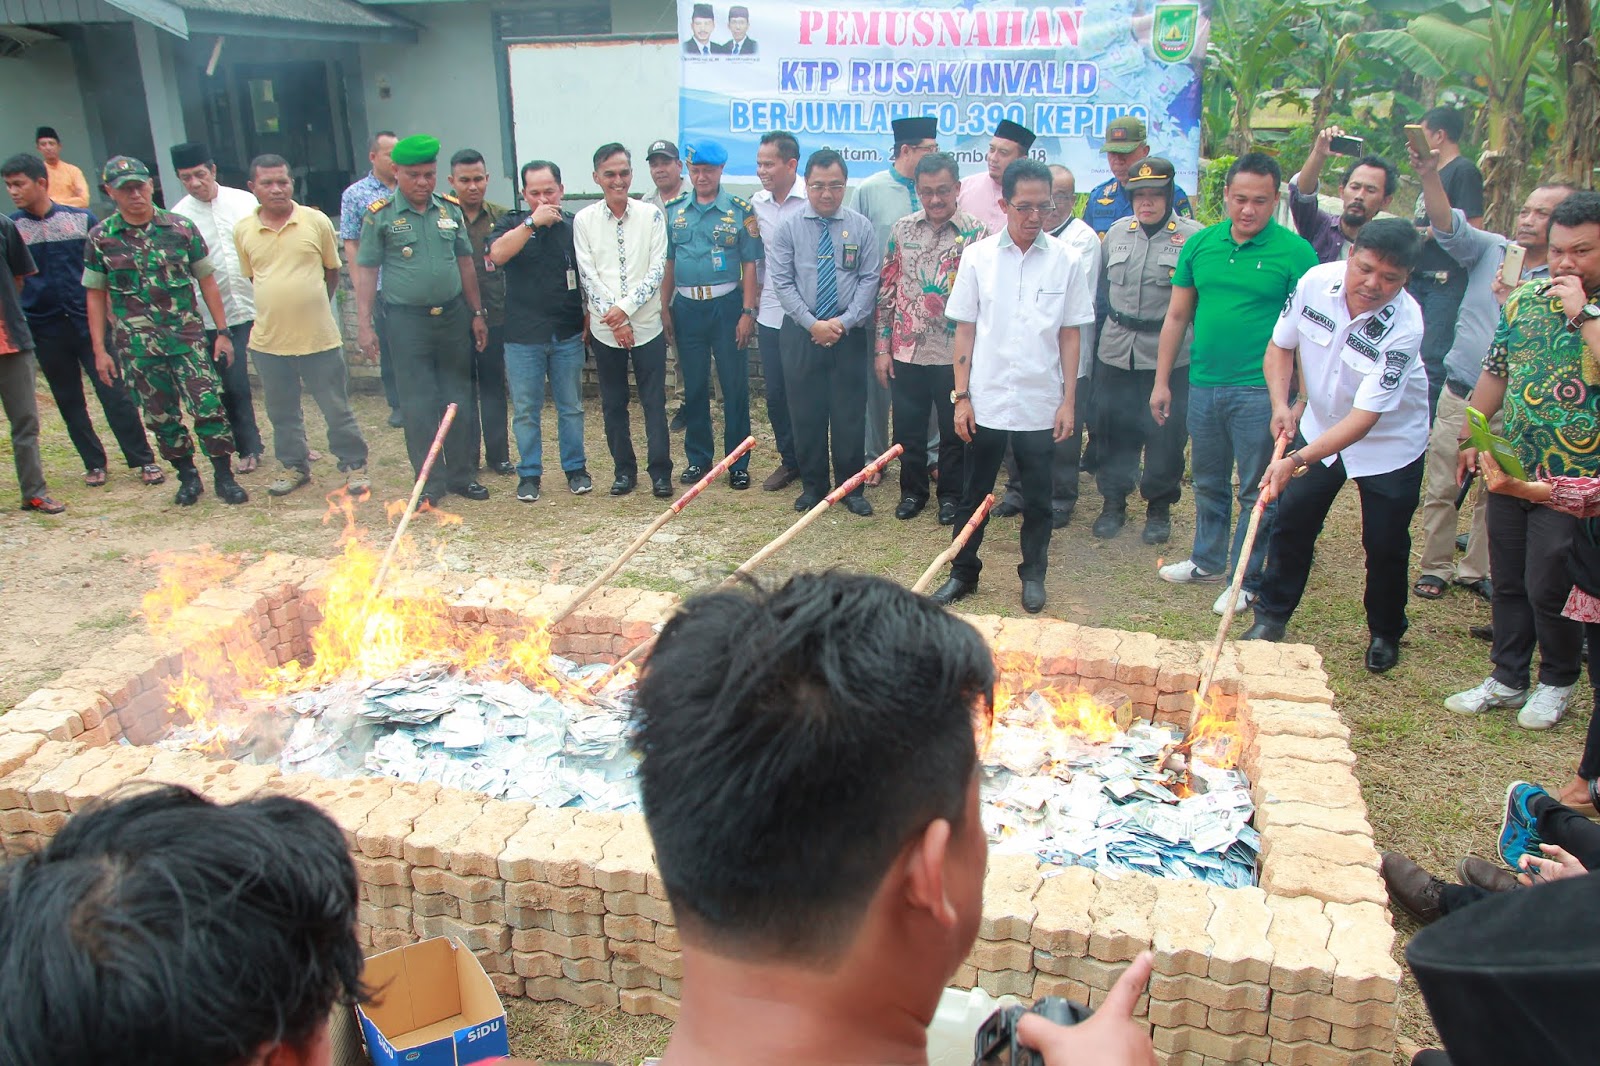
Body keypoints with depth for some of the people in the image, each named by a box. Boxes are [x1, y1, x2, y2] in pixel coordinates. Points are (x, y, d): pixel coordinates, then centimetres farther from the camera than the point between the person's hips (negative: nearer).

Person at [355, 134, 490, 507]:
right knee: (418, 405, 0)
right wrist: (365, 325, -7)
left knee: (458, 399, 10)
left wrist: (477, 313, 12)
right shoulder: (380, 216, -4)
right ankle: (431, 482, 10)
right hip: (407, 320, -3)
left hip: (453, 315, 3)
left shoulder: (450, 210, 6)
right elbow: (367, 272, -3)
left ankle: (461, 474, 21)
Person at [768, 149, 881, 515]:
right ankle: (813, 485, 20)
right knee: (806, 412, 6)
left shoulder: (861, 227, 2)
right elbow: (781, 281, -3)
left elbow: (870, 279, -1)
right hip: (800, 333, 0)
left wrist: (844, 322, -12)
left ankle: (851, 488, 15)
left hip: (850, 333, 0)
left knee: (849, 412, 3)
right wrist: (812, 323, -12)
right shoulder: (789, 228, 1)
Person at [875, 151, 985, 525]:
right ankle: (913, 491, 30)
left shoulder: (975, 233, -5)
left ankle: (951, 495, 26)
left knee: (954, 429, 9)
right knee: (908, 428, 12)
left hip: (954, 352, -2)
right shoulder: (902, 230, 4)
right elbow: (887, 289, 7)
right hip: (906, 351, 3)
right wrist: (883, 347, 4)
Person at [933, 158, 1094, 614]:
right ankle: (963, 572, 25)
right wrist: (961, 396, -1)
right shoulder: (978, 257, -1)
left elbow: (1070, 335, 3)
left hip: (1041, 404, 0)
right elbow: (965, 330, 2)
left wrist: (1068, 401, 0)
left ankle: (1033, 575, 27)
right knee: (974, 494, 10)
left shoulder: (1067, 261, -2)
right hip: (985, 401, 0)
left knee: (1037, 499, 11)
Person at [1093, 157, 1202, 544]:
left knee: (1165, 435, 6)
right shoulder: (1117, 233, 8)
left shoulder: (1193, 236, -6)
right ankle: (1113, 502, 25)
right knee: (1114, 431, 11)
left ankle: (1159, 508, 21)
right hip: (1116, 352, 4)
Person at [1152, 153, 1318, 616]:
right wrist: (1161, 381, 9)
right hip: (1203, 385, 5)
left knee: (1256, 491, 5)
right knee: (1208, 483, 18)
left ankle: (1246, 580, 17)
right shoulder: (1200, 244, 6)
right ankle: (1207, 561, 34)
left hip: (1259, 391, -5)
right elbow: (1177, 316, 11)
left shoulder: (1295, 252, -7)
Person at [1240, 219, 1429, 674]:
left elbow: (1364, 417, -33)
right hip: (1319, 426, 3)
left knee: (1385, 545, 3)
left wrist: (1298, 460, -43)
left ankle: (1385, 634, 26)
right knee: (1291, 522, 2)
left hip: (1389, 443, -3)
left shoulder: (1404, 326, -31)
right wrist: (1282, 405, -17)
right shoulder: (1316, 281, -19)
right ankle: (1271, 617, 19)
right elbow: (1280, 345, -2)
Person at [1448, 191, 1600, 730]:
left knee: (1547, 589, 0)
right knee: (1507, 582, 14)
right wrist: (1471, 435, 15)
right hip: (1510, 469, 5)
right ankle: (1507, 678, 29)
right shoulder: (1526, 298, 6)